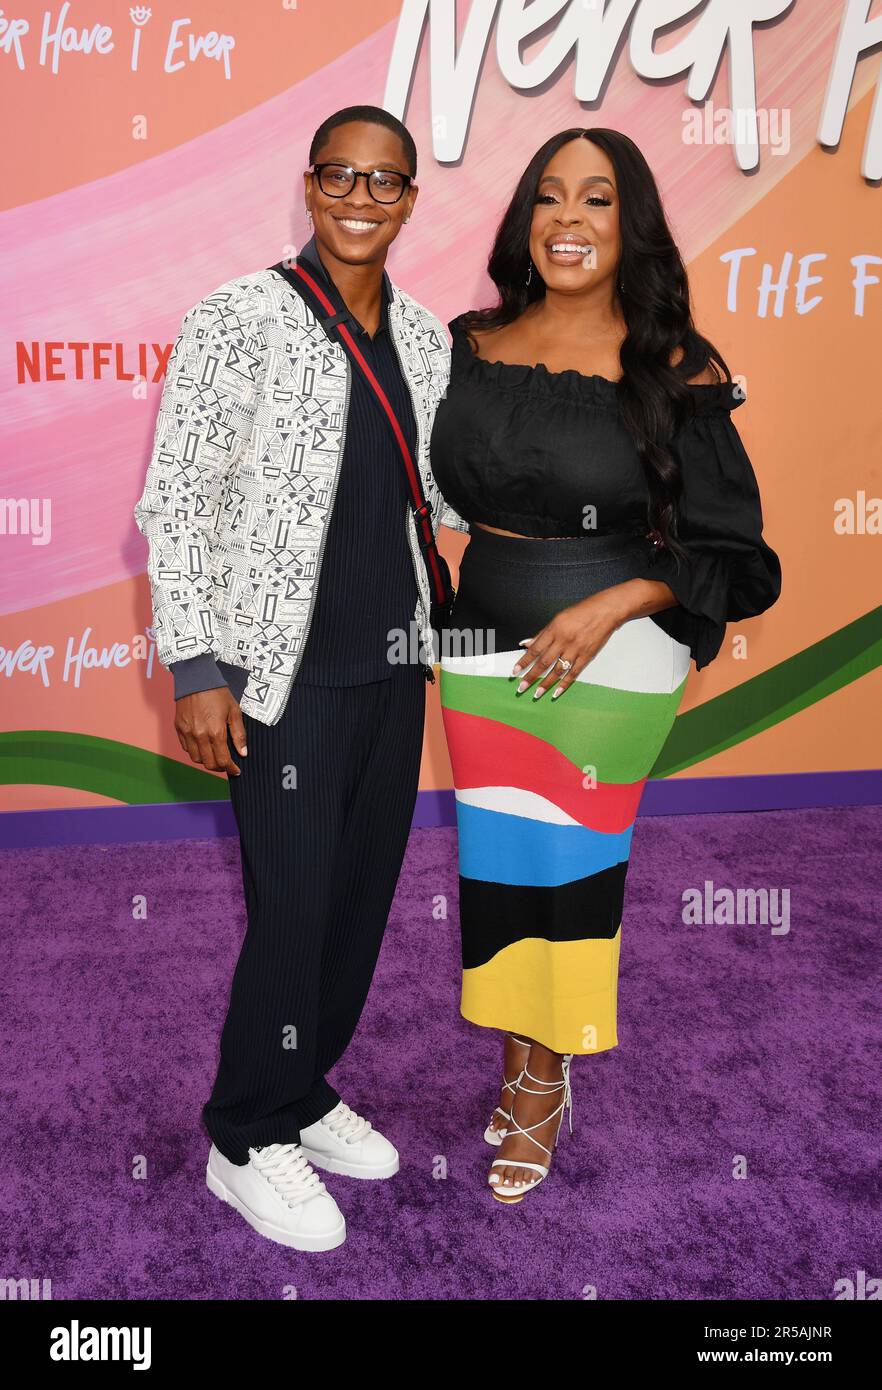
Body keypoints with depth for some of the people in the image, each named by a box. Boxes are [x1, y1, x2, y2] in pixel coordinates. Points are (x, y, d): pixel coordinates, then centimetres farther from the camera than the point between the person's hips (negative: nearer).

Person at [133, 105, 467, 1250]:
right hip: (287, 672, -6)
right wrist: (195, 667, -14)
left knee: (365, 894, 14)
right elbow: (175, 500, -10)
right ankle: (250, 1141, 23)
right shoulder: (240, 319, -8)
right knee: (294, 907, 0)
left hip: (394, 663, 6)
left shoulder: (424, 336, 10)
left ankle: (303, 1091, 36)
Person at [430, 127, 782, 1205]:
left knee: (568, 861, 5)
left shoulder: (671, 373, -8)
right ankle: (520, 1066, 32)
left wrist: (613, 605, -17)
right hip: (483, 646, 4)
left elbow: (734, 556, -6)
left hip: (612, 655, -3)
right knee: (495, 862, 10)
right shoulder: (470, 346, 3)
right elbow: (432, 487, 17)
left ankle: (546, 1076, 29)